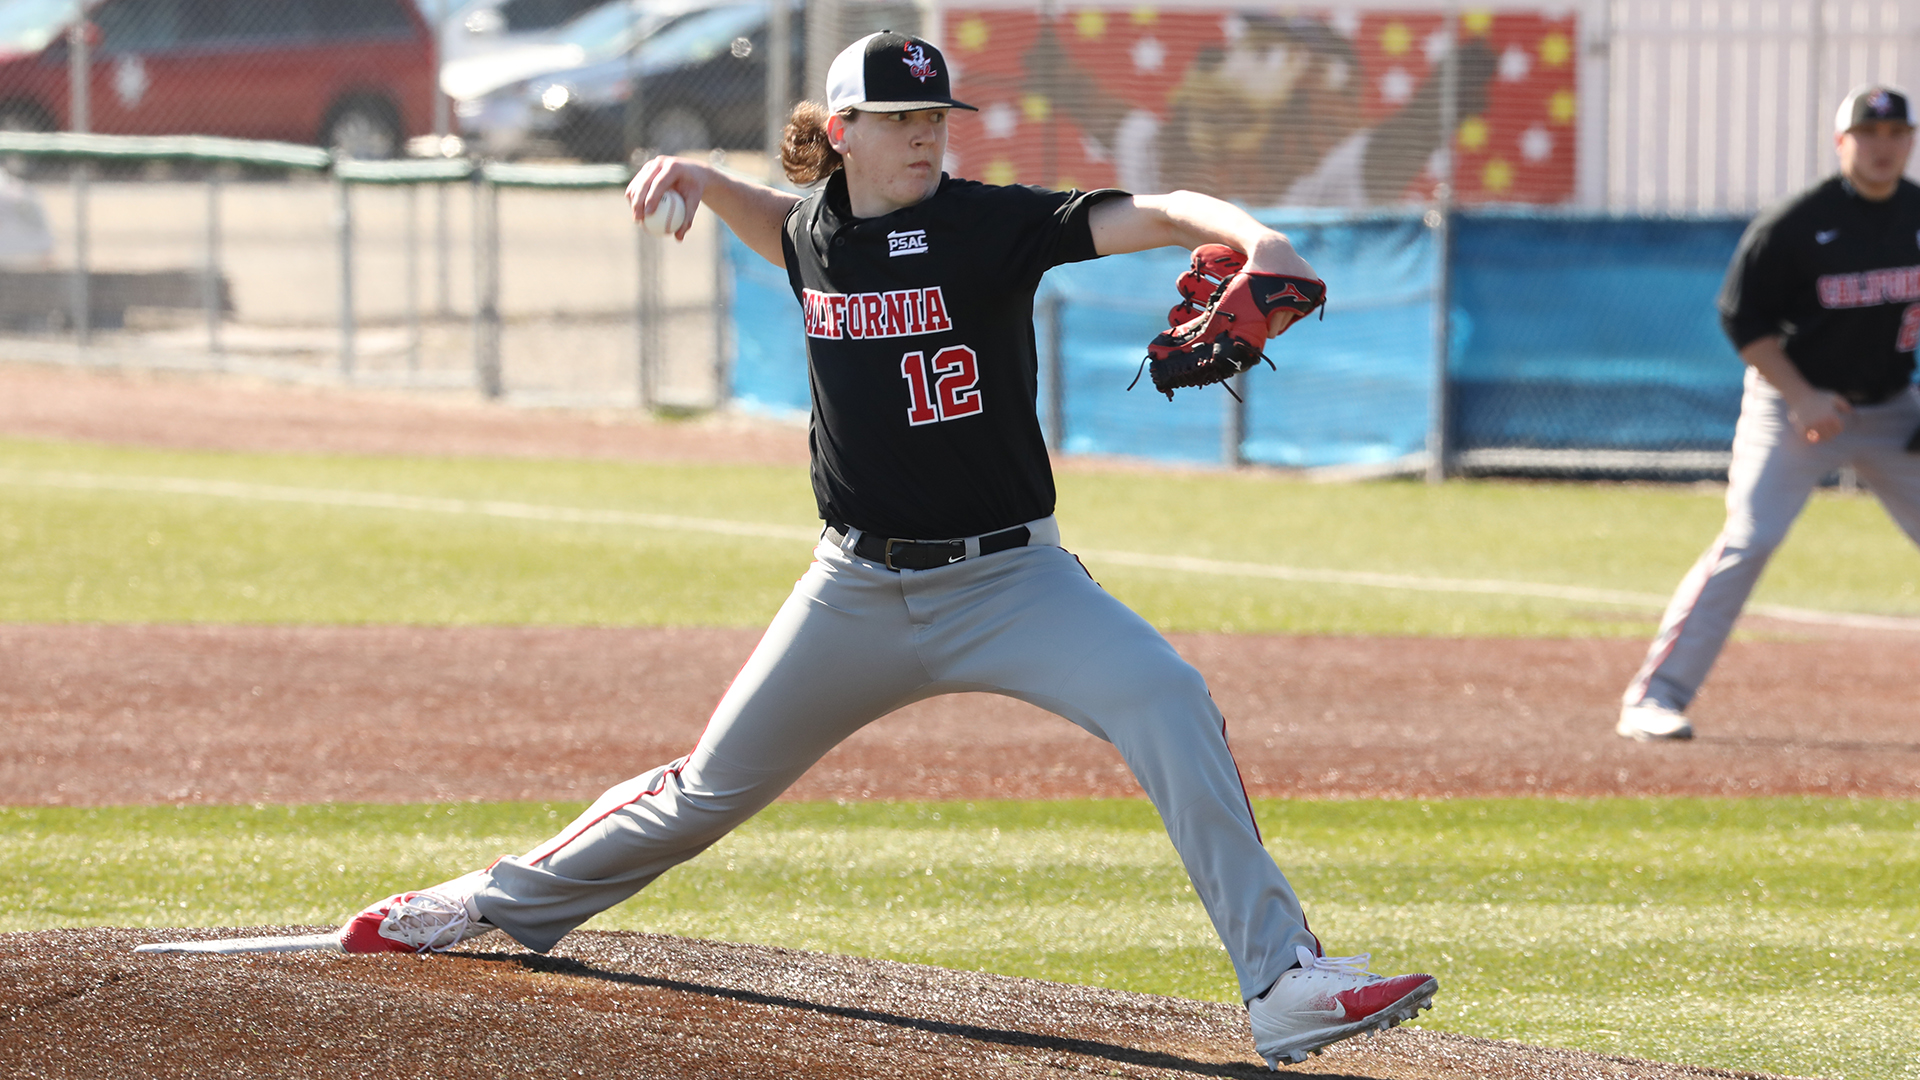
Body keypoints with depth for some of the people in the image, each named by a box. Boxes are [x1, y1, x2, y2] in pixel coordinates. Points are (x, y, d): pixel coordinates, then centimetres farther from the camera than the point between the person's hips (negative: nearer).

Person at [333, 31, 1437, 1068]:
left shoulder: (987, 224, -13)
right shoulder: (817, 229, 2)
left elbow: (1149, 216, -27)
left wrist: (1251, 236, -47)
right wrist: (697, 179, 10)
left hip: (1009, 579, -4)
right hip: (858, 590, 4)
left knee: (1168, 701, -27)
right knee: (715, 787, 12)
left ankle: (1283, 980, -29)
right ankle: (511, 903, 36)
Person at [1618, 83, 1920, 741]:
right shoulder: (1795, 224, -14)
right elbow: (1742, 317, -9)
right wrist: (1801, 397, -17)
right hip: (1792, 405, -5)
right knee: (1747, 541, -16)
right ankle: (1654, 698, -14)